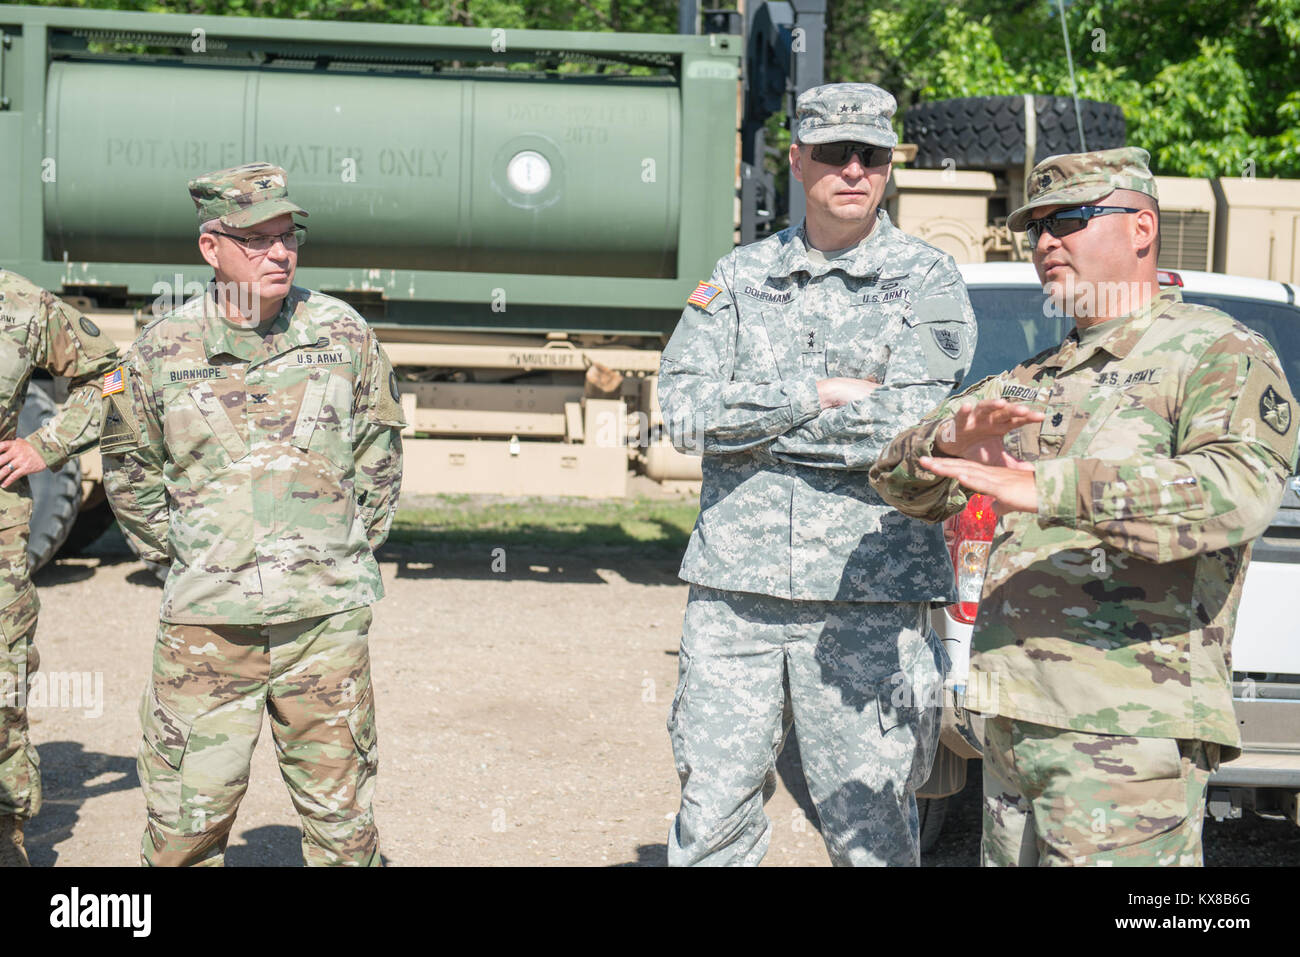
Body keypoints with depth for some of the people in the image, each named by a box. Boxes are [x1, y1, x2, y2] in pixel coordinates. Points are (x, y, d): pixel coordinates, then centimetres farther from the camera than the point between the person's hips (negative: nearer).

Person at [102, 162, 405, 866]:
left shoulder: (343, 334, 2)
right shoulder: (162, 350, 1)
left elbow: (378, 445, 14)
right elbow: (127, 465, 14)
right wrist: (176, 554, 9)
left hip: (327, 616, 0)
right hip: (206, 622, 0)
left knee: (340, 817, 7)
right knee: (184, 823, 4)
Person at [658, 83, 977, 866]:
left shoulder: (927, 281, 2)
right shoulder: (740, 277, 11)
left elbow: (903, 429, -12)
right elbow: (685, 409, -3)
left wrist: (747, 419, -6)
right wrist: (824, 393, -9)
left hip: (868, 599, -2)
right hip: (733, 590, 3)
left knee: (870, 830, 5)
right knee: (711, 821, 7)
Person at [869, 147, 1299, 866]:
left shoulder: (1219, 354, -2)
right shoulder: (1030, 380, 22)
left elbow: (1238, 487, -22)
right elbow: (902, 481, 17)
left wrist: (1051, 488, -28)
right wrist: (948, 438, -7)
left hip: (1131, 730, -7)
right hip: (1014, 718, 8)